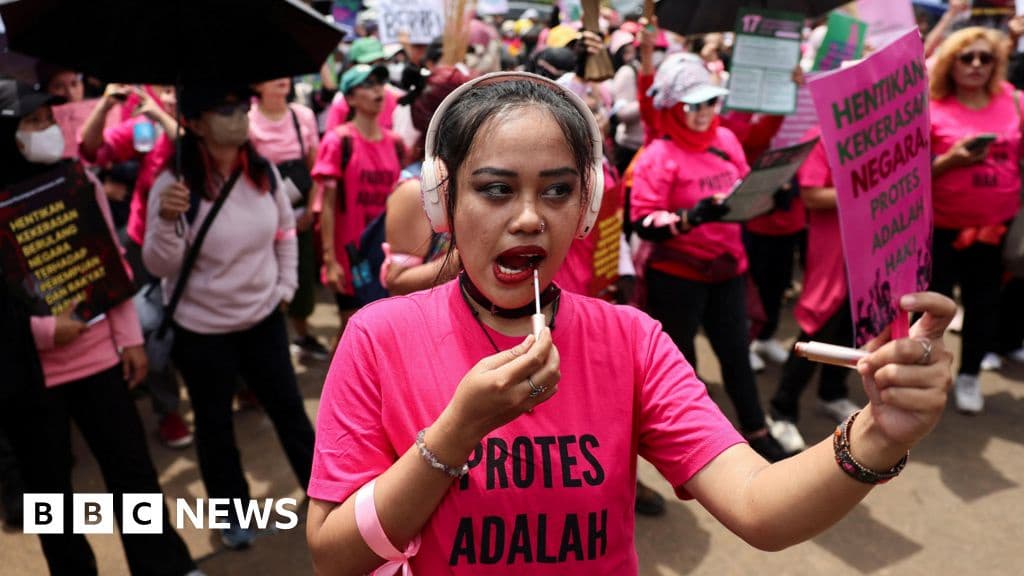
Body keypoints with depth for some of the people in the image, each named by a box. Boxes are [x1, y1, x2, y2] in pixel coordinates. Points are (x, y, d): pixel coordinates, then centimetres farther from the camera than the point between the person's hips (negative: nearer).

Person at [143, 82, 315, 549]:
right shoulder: (174, 185, -19)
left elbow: (285, 231, 9)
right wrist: (167, 223, -34)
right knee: (215, 422, 14)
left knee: (288, 407, 15)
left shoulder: (263, 172, -7)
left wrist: (285, 287, 4)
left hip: (263, 317, 3)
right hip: (201, 328, -3)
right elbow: (160, 267, -16)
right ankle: (232, 512, 35)